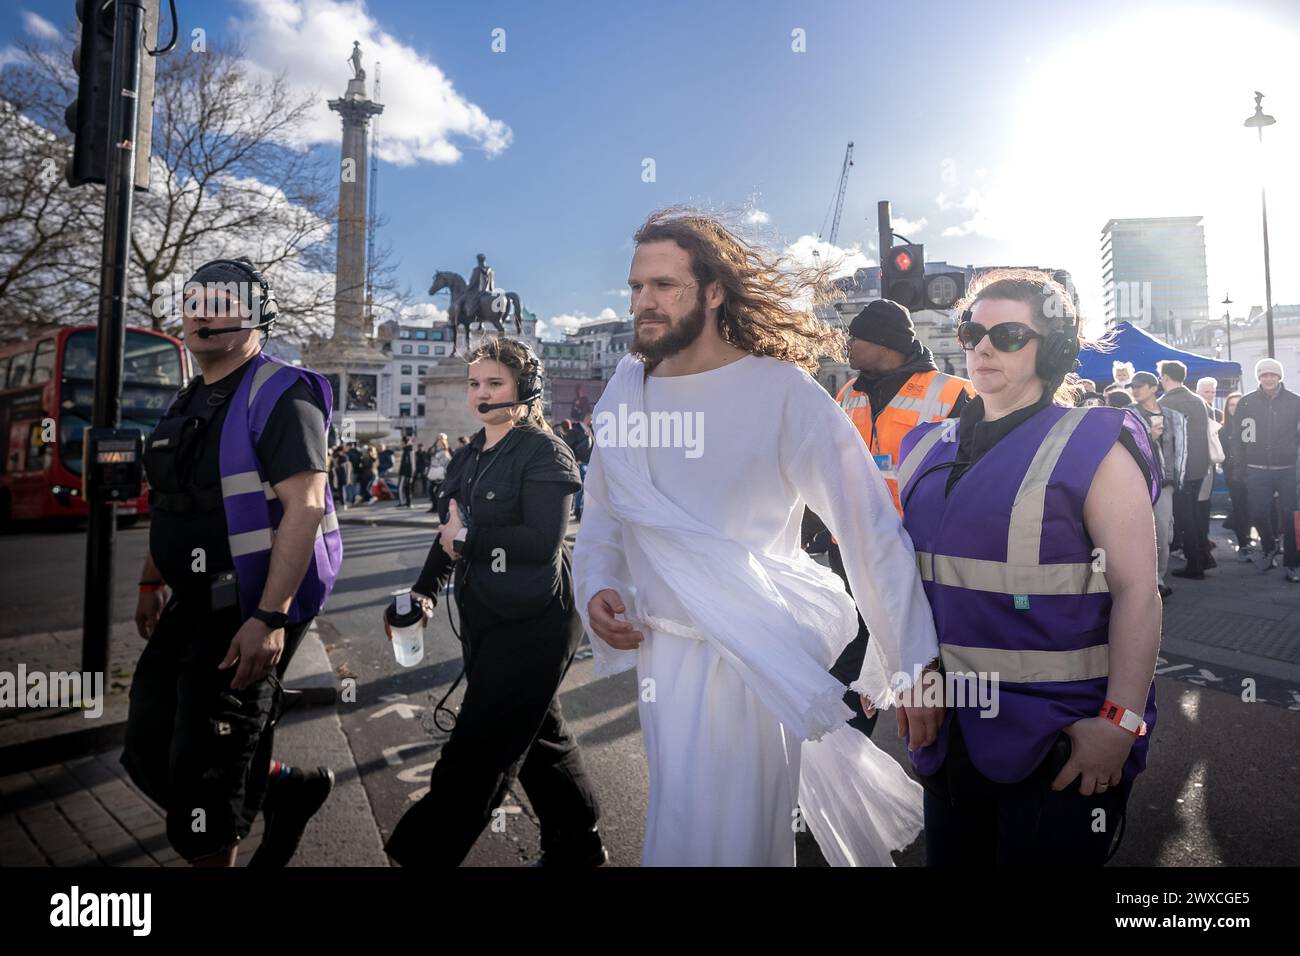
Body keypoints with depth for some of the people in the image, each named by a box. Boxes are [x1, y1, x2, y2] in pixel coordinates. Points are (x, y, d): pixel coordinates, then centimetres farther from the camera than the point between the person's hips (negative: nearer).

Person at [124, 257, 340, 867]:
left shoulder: (279, 395, -14)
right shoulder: (189, 402, 15)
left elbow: (306, 506, -24)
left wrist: (270, 618, -29)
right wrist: (152, 584, 22)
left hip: (253, 611, -9)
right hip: (196, 604, 9)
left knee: (204, 768, 2)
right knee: (148, 751, 15)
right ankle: (287, 791, 31)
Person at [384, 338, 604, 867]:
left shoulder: (544, 451, -12)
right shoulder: (467, 458, 12)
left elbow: (542, 542, -21)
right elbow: (452, 534, 16)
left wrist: (469, 537, -15)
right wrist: (424, 591, 4)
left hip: (533, 623, -9)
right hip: (483, 618, 9)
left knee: (479, 748, -2)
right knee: (537, 733, 18)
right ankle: (577, 846, 35)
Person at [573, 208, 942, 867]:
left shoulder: (781, 391, -17)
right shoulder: (625, 389, 0)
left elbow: (870, 526, -16)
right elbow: (602, 512, 13)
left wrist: (910, 662, -16)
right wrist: (596, 586, -4)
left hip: (754, 660, -5)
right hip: (659, 652, 6)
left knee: (709, 843, 2)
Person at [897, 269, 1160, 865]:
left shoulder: (1093, 445, -8)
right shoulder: (930, 449, 7)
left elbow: (1137, 591, -13)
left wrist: (1120, 721, -18)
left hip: (1059, 739, -5)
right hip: (948, 731, 5)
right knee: (950, 855, 19)